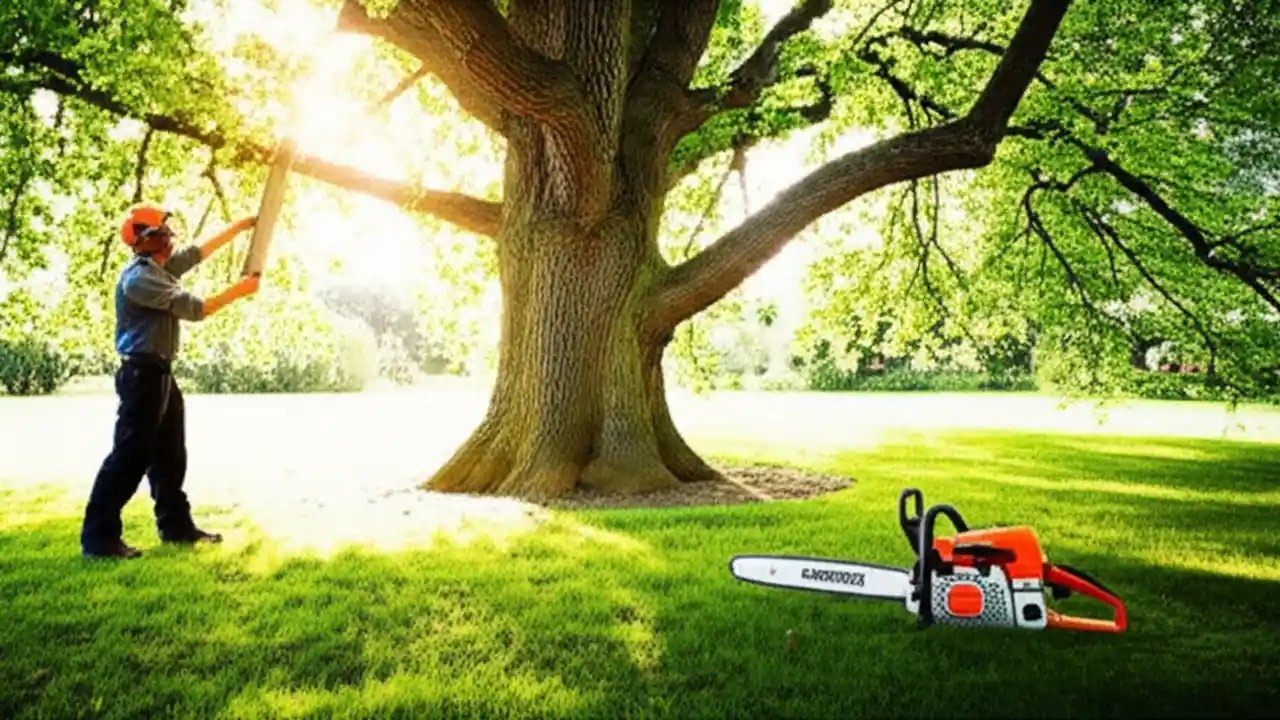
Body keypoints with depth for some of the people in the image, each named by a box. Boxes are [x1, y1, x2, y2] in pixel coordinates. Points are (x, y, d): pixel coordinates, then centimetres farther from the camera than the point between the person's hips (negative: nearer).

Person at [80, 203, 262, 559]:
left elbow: (203, 249, 22)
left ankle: (176, 525, 23)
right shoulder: (138, 276, -16)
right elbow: (192, 308, -18)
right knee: (130, 456, -8)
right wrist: (238, 290, -10)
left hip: (161, 374, 10)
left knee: (170, 455, 14)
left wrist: (241, 225, 21)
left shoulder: (163, 267, 12)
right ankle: (99, 537, -2)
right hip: (142, 375, -10)